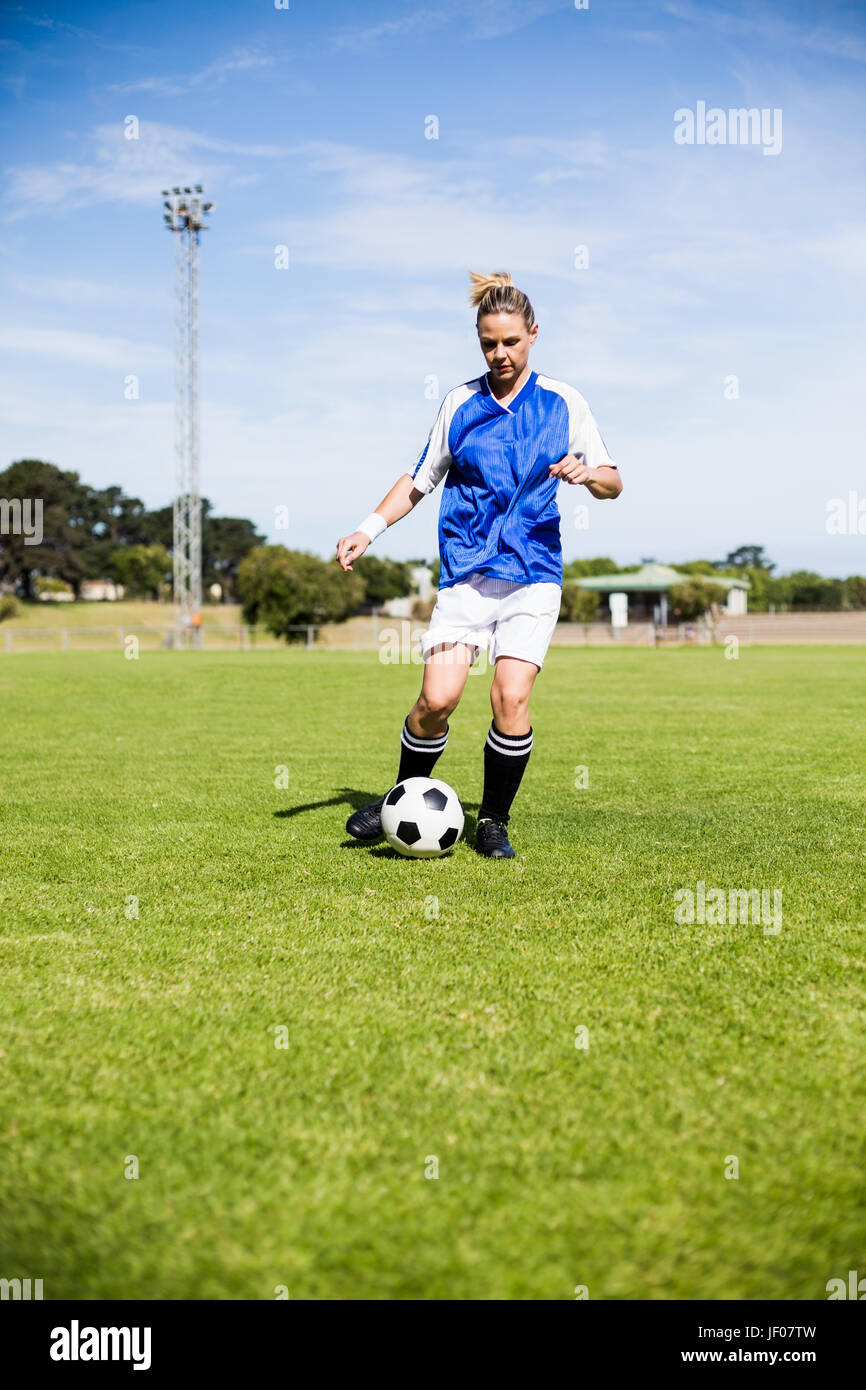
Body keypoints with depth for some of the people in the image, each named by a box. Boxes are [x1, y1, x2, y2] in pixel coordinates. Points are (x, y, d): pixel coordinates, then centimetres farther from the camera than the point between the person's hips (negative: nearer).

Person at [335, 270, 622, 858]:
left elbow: (613, 482, 7)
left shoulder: (564, 402, 5)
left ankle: (494, 822, 6)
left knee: (511, 698, -14)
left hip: (533, 572, -1)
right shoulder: (460, 402, 8)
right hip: (465, 571, 1)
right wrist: (370, 529, 3)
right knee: (438, 698, -12)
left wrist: (587, 474, -16)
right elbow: (420, 479, 16)